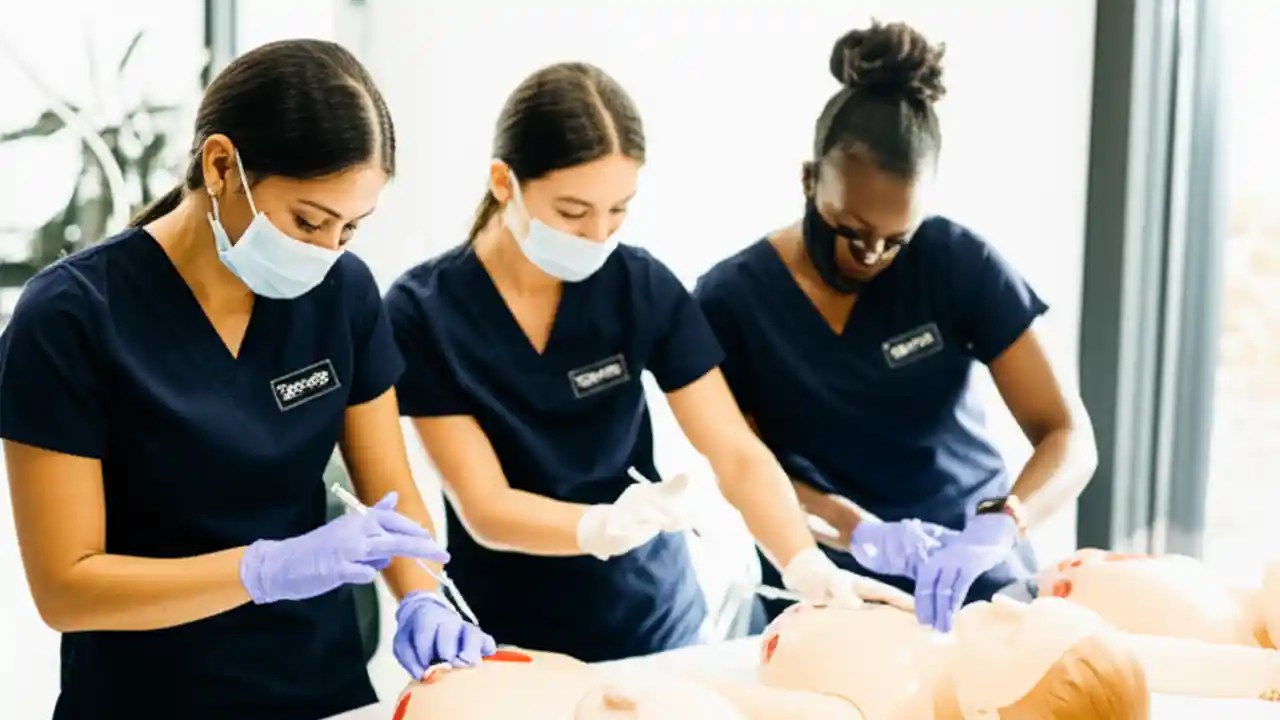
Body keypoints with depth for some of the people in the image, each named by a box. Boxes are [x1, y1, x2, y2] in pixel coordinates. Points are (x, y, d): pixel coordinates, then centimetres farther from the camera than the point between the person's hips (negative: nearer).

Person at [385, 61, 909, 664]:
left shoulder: (644, 287, -9)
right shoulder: (423, 311, -15)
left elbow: (736, 454, -11)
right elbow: (483, 507, -18)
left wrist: (808, 567, -28)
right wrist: (600, 527, -37)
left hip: (656, 625, 2)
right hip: (507, 646, -2)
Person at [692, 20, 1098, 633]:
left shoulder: (959, 263, -8)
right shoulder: (731, 298, -8)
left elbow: (1069, 436, -11)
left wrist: (994, 529, -30)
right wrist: (858, 532, -22)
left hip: (977, 586, 1)